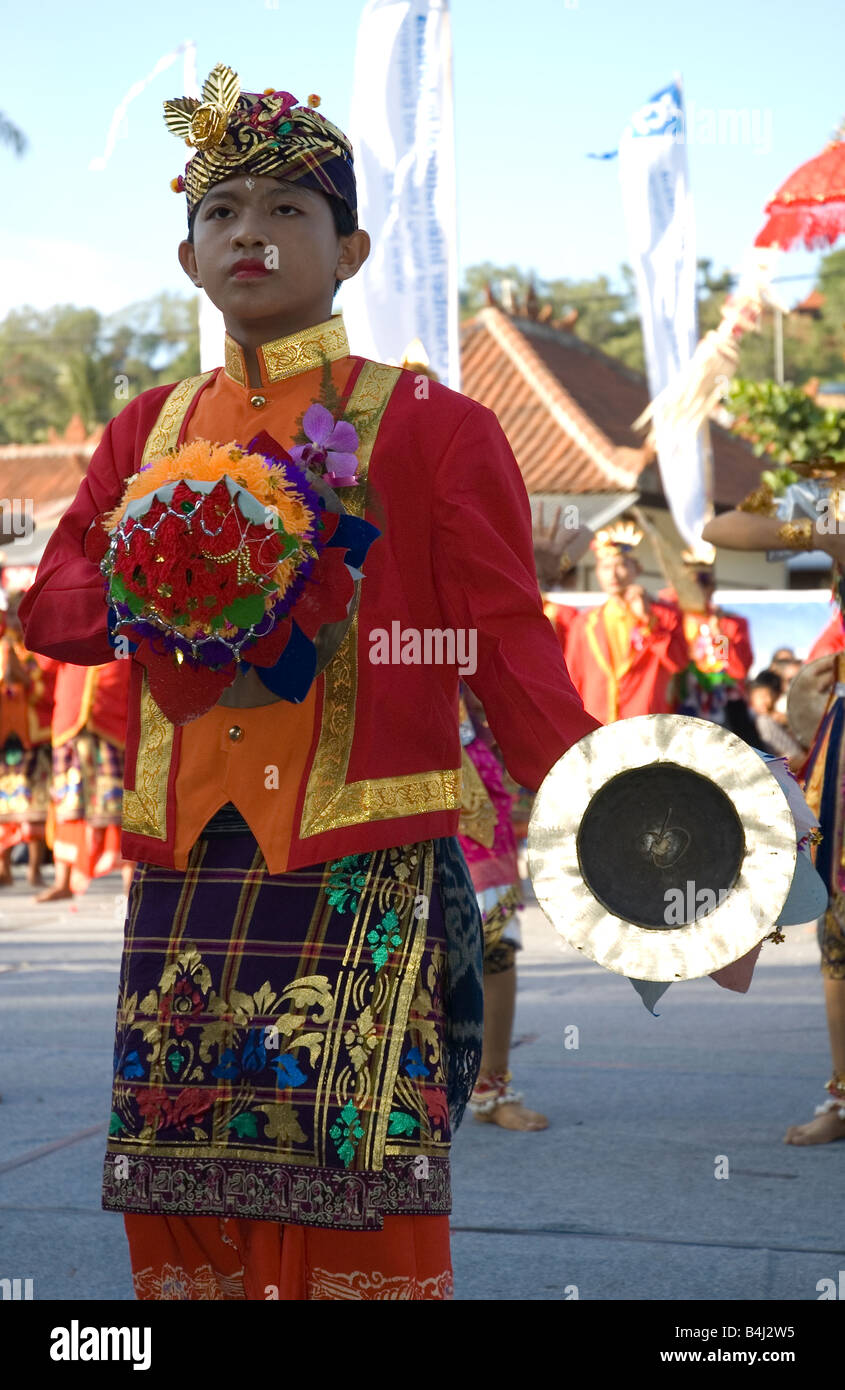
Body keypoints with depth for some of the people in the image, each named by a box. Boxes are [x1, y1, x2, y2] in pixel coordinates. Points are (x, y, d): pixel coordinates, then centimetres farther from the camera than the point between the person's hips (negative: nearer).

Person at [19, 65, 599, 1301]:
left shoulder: (434, 430, 1)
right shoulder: (149, 431, 15)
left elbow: (510, 647, -4)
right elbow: (50, 601, 13)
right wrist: (168, 600, -9)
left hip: (367, 881, -4)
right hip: (182, 883, 5)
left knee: (351, 1218, -7)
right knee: (184, 1229, 6)